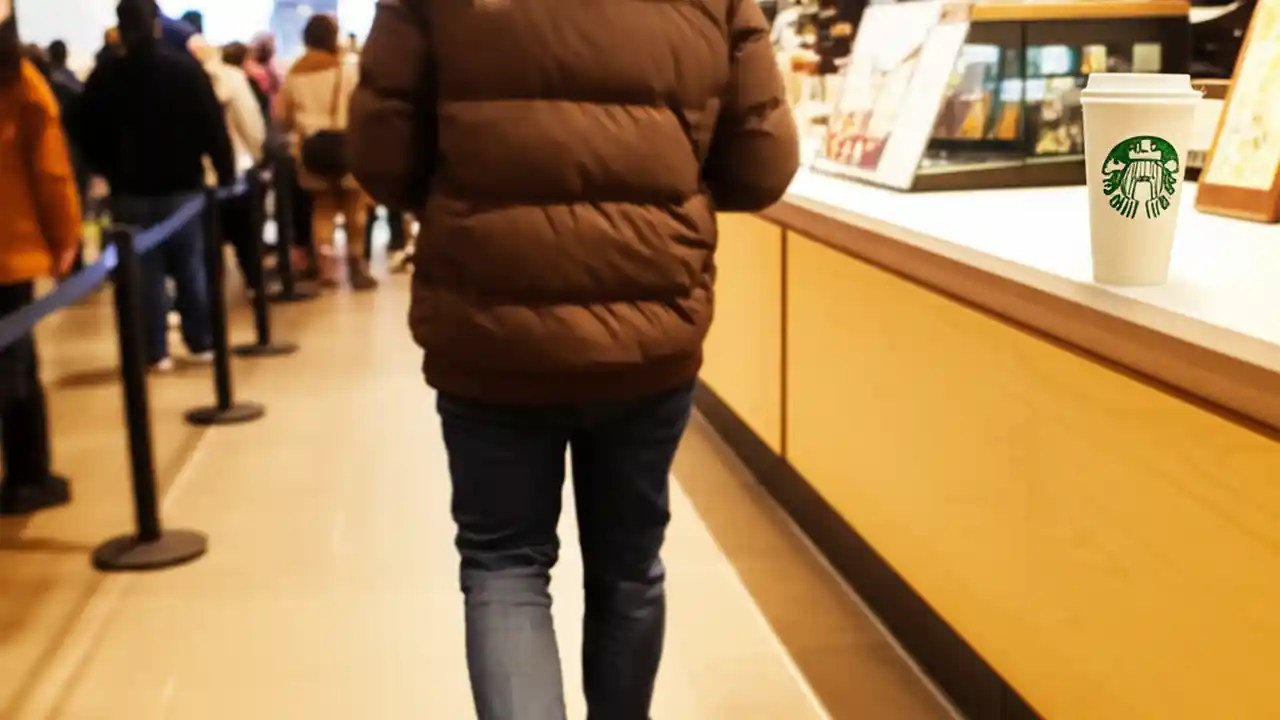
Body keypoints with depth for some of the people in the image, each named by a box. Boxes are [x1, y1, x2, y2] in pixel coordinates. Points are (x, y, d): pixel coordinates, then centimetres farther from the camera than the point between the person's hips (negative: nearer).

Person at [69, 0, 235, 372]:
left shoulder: (105, 77, -5)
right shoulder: (186, 68, -5)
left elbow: (84, 132, -1)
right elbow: (213, 126, -8)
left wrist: (109, 171, 13)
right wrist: (225, 173, -2)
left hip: (130, 191, 0)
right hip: (183, 187, 1)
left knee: (146, 273, 4)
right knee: (192, 267, 11)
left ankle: (155, 352, 5)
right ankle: (202, 343, 15)